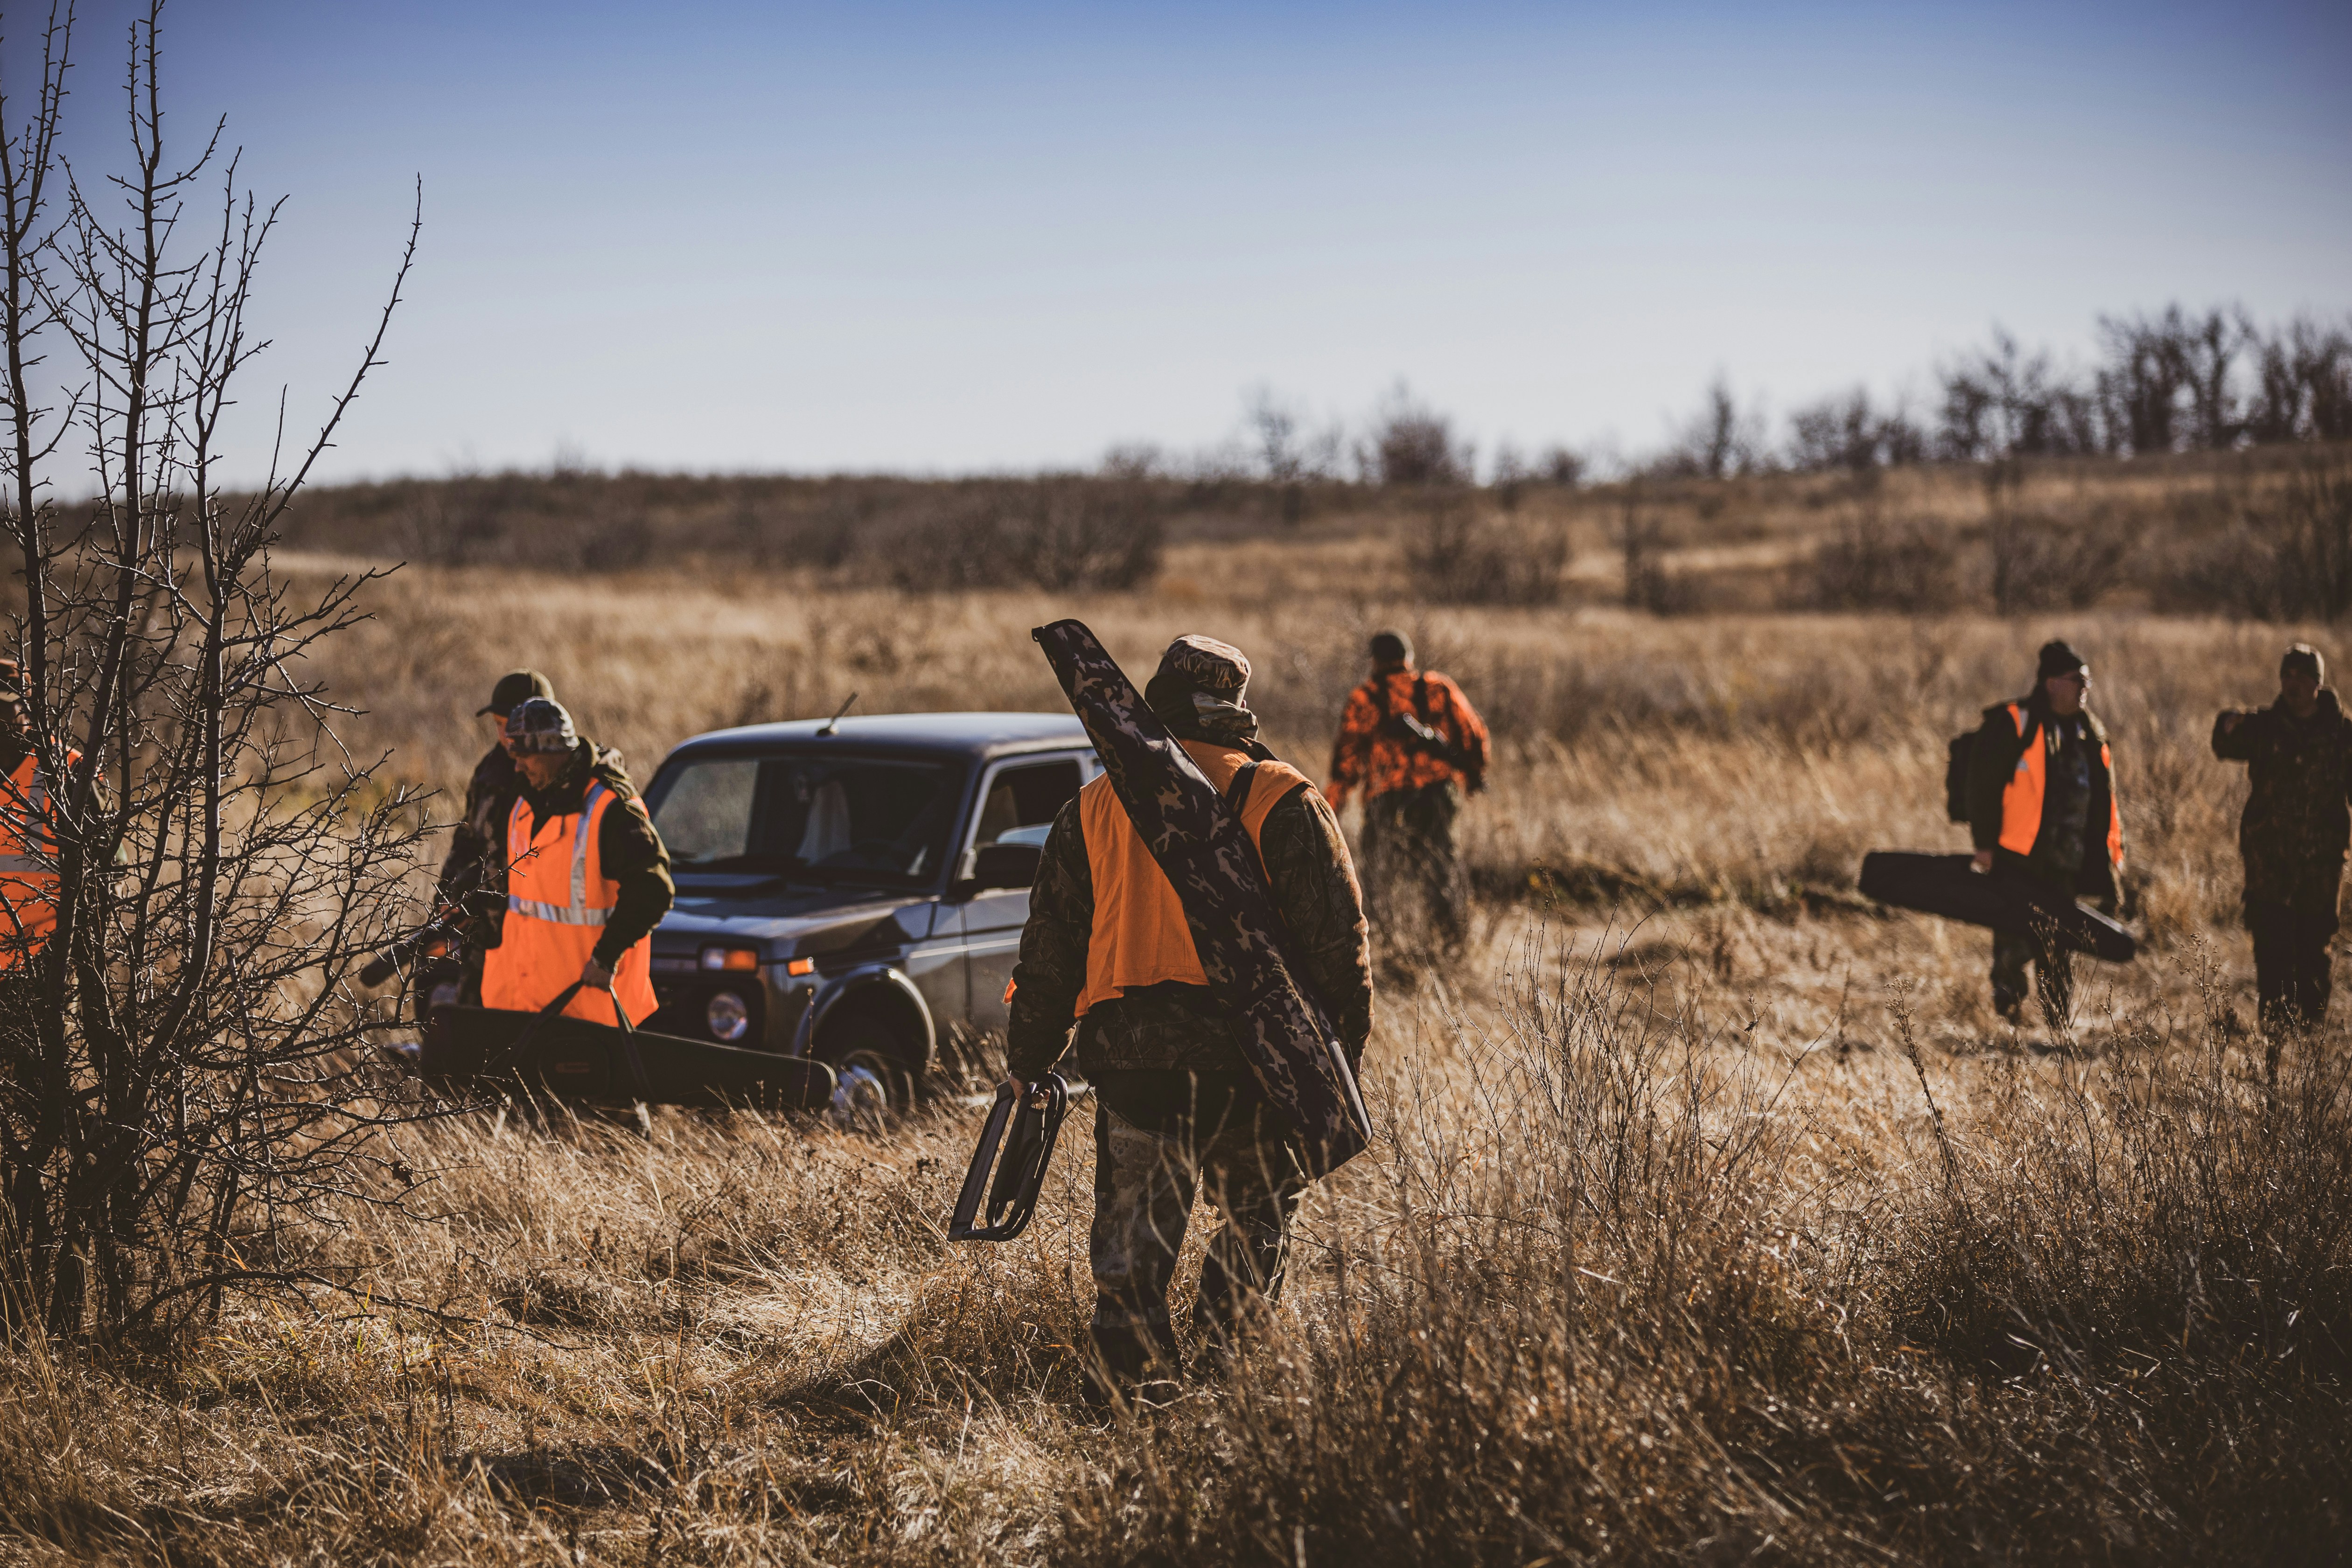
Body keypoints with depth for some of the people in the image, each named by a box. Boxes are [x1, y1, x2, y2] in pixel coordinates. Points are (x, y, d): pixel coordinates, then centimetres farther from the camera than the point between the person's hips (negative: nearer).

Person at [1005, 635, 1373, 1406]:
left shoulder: (1092, 809, 11)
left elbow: (1048, 949, 13)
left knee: (1132, 1237, 8)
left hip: (1127, 1053, 2)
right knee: (1258, 1215, 17)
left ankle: (1124, 1384, 1)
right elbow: (1337, 938, -3)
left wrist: (1028, 1062, 21)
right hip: (1249, 1051, -2)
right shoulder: (1284, 802, 2)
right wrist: (1342, 1054, 3)